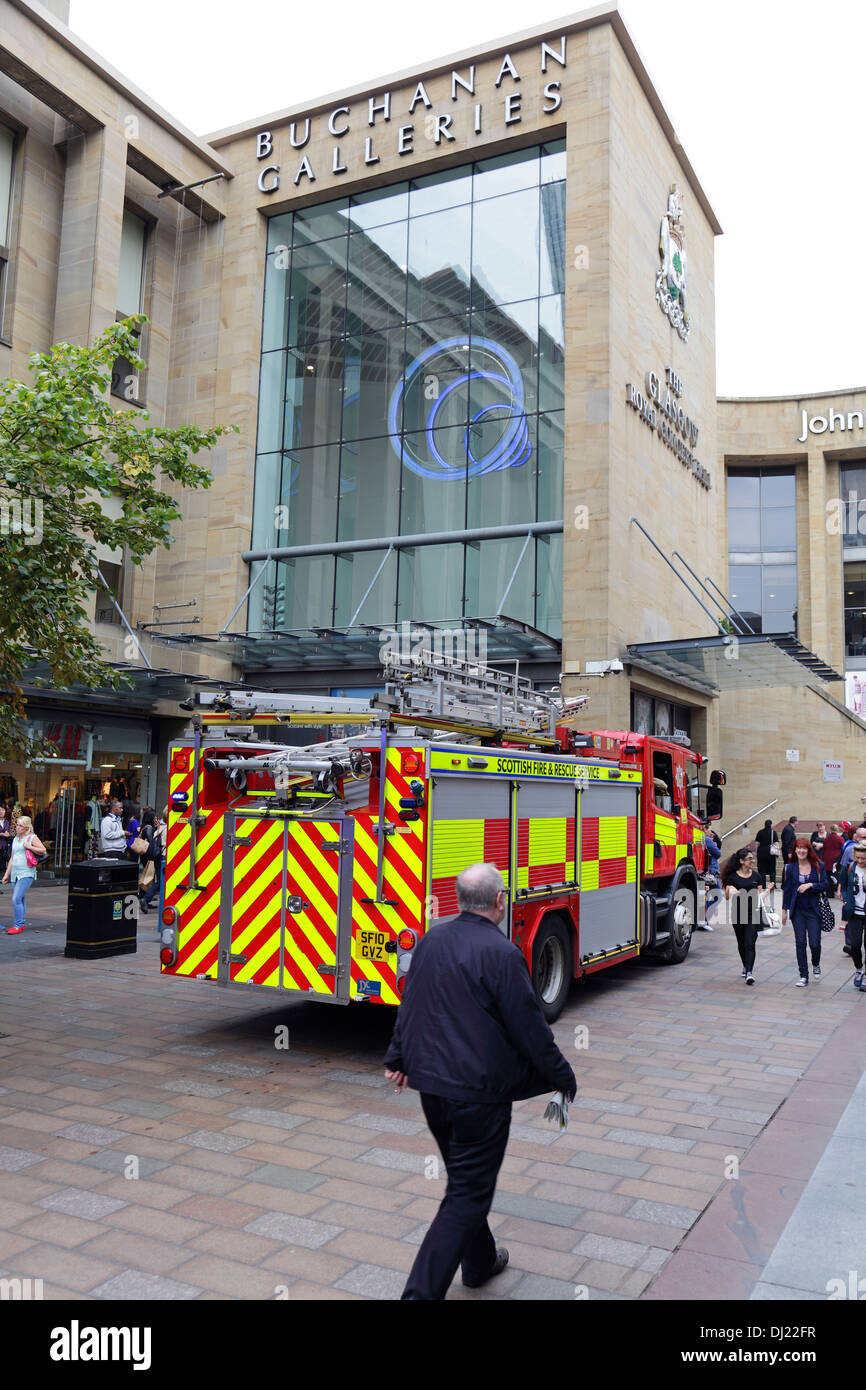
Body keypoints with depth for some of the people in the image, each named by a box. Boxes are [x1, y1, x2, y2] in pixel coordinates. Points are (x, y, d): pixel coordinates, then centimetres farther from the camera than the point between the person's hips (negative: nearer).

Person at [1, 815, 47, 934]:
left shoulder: (32, 838, -3)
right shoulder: (15, 839, 17)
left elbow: (43, 851, -10)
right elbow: (12, 858, 22)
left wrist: (29, 846, -16)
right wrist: (7, 874, 21)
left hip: (26, 874, -7)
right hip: (15, 873, 7)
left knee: (16, 899, -14)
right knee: (19, 900, 10)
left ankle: (18, 925, -8)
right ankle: (21, 924, 18)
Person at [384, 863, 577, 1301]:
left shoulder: (430, 942, 2)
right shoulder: (502, 953, -20)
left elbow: (409, 1006, 13)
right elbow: (530, 1028, -14)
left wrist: (398, 1059, 26)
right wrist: (563, 1079, 0)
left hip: (431, 1084, 8)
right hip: (478, 1091, -8)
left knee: (464, 1179, 24)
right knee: (467, 1194, 2)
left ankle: (479, 1261, 42)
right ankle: (421, 1290, -2)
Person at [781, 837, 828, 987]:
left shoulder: (818, 866, -2)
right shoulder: (790, 868, 2)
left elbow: (825, 885, -3)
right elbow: (787, 889, 6)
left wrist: (810, 885, -19)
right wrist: (784, 909, 7)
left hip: (813, 911, -1)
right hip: (797, 911, 1)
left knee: (815, 943, -3)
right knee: (800, 943, 2)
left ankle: (816, 964, 30)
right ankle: (804, 976, 11)